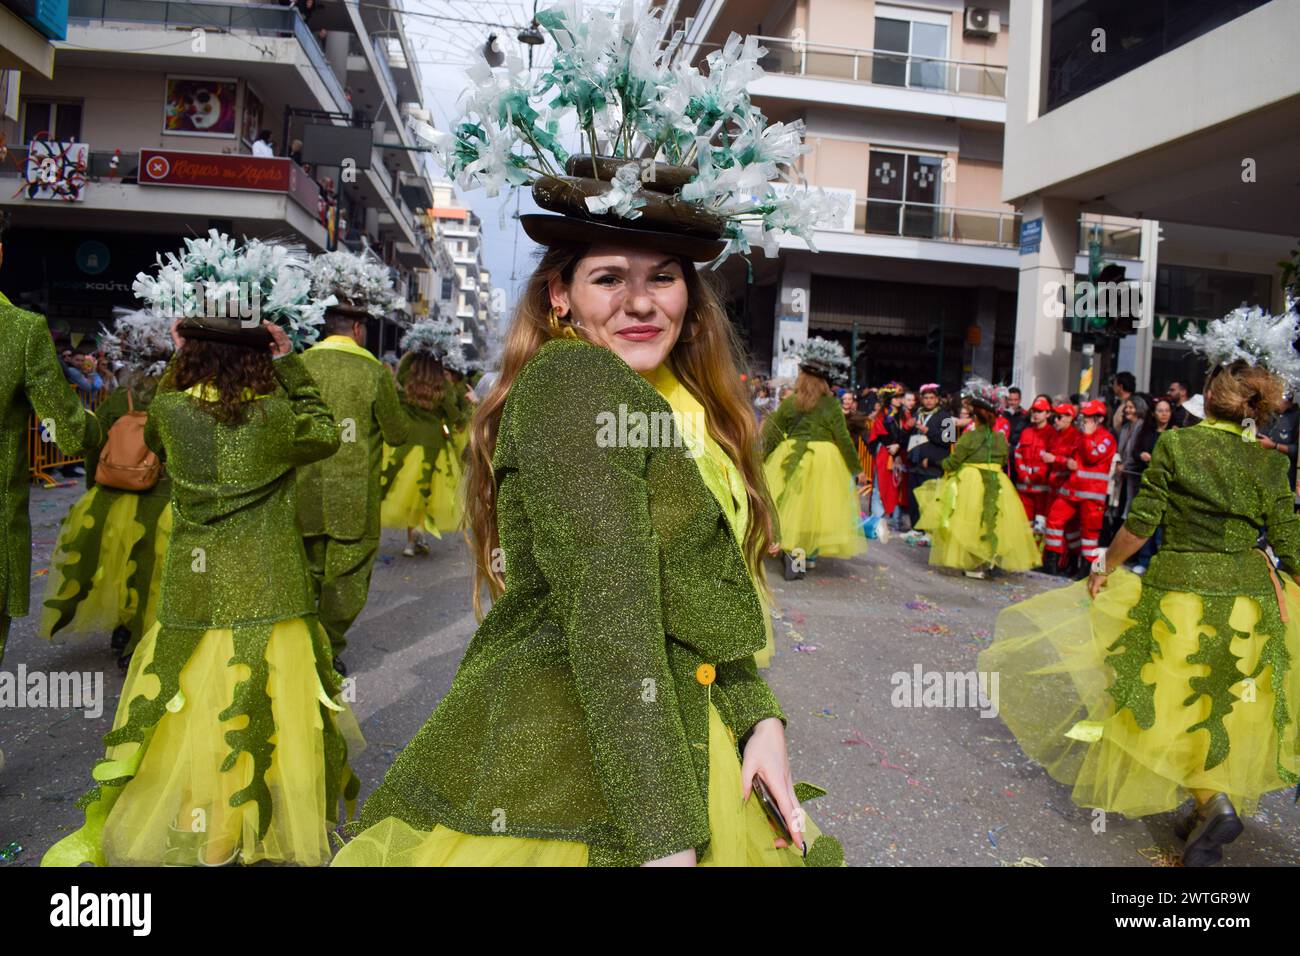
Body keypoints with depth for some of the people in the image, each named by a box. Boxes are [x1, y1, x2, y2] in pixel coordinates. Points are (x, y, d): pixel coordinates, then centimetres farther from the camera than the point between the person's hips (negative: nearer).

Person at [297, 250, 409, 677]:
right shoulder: (374, 371, -10)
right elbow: (398, 433, -3)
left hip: (306, 494, 4)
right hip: (354, 497, -3)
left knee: (306, 572, 18)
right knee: (347, 576, 9)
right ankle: (329, 652, 15)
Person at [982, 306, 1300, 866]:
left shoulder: (1175, 444, -8)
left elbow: (1140, 523, -9)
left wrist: (1106, 567, 4)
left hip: (1180, 593, -3)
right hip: (1250, 602, 3)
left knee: (1174, 701, 13)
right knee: (1226, 709, 16)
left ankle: (1213, 800, 5)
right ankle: (1217, 797, 17)